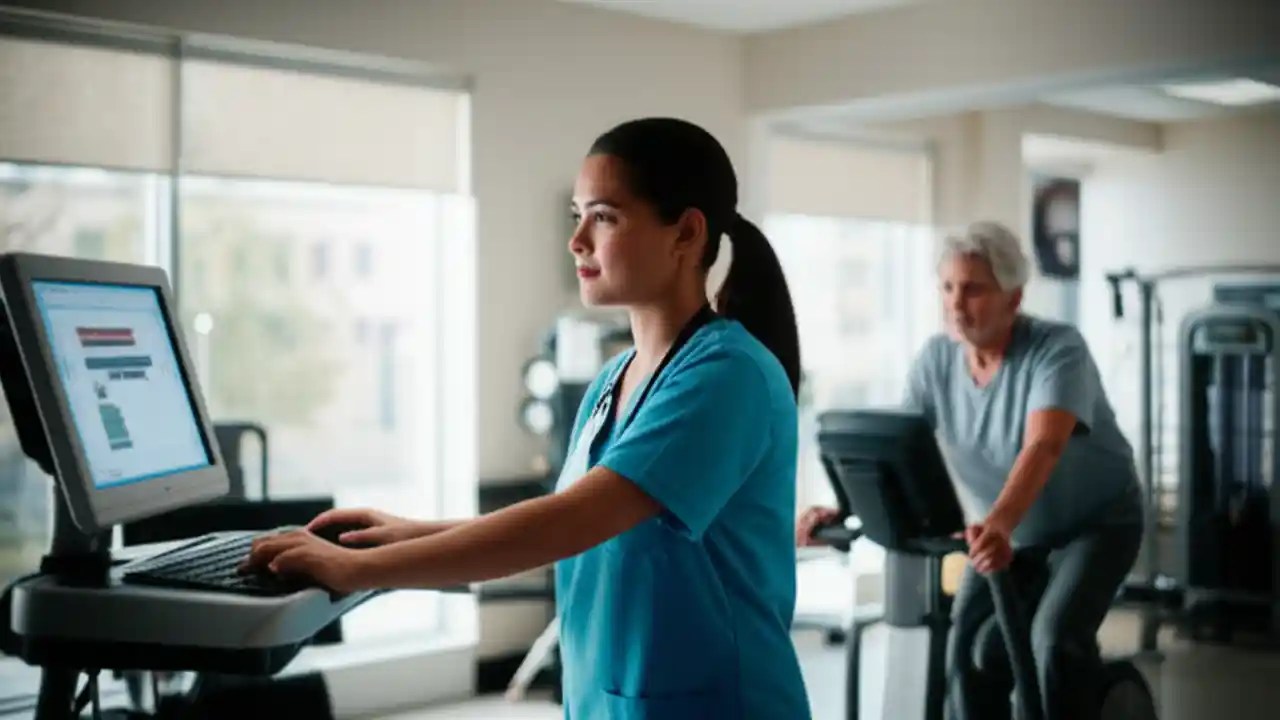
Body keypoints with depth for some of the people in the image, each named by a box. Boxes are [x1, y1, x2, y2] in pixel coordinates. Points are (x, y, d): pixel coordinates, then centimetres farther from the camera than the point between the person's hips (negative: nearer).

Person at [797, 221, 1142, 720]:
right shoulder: (936, 358, -11)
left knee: (1056, 637, -25)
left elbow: (1043, 447, -43)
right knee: (968, 643, -10)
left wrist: (999, 523, -59)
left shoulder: (1058, 349, -27)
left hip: (1097, 524, -5)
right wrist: (842, 510, -29)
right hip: (1010, 533, 5)